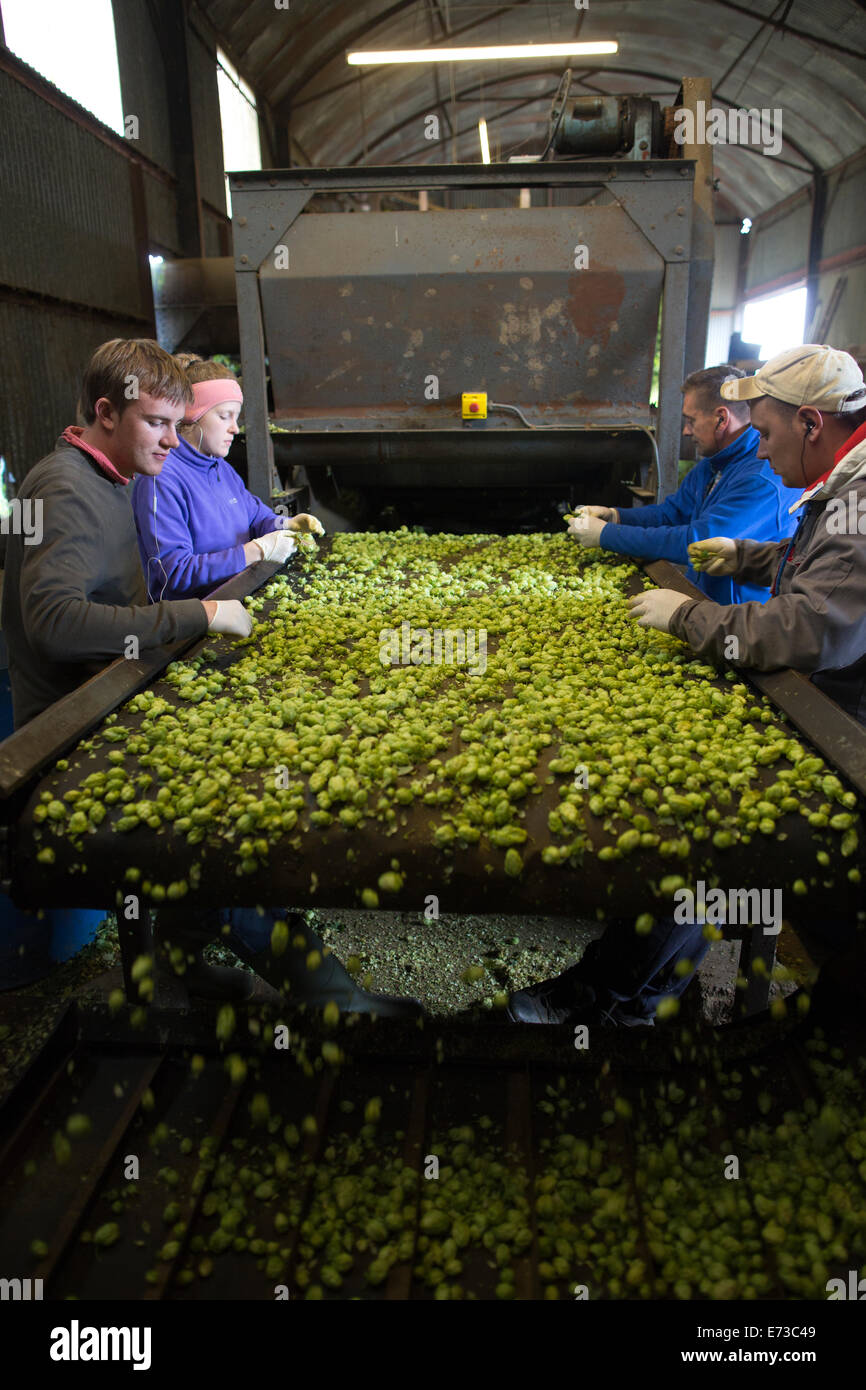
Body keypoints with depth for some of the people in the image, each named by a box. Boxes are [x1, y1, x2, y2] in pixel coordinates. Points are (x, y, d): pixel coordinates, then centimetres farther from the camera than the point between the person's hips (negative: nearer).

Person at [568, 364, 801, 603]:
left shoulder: (764, 478, -21)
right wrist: (615, 516, 3)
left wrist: (606, 534, -20)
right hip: (700, 599, 8)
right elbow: (672, 513, 21)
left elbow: (697, 544, -26)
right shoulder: (711, 463, 11)